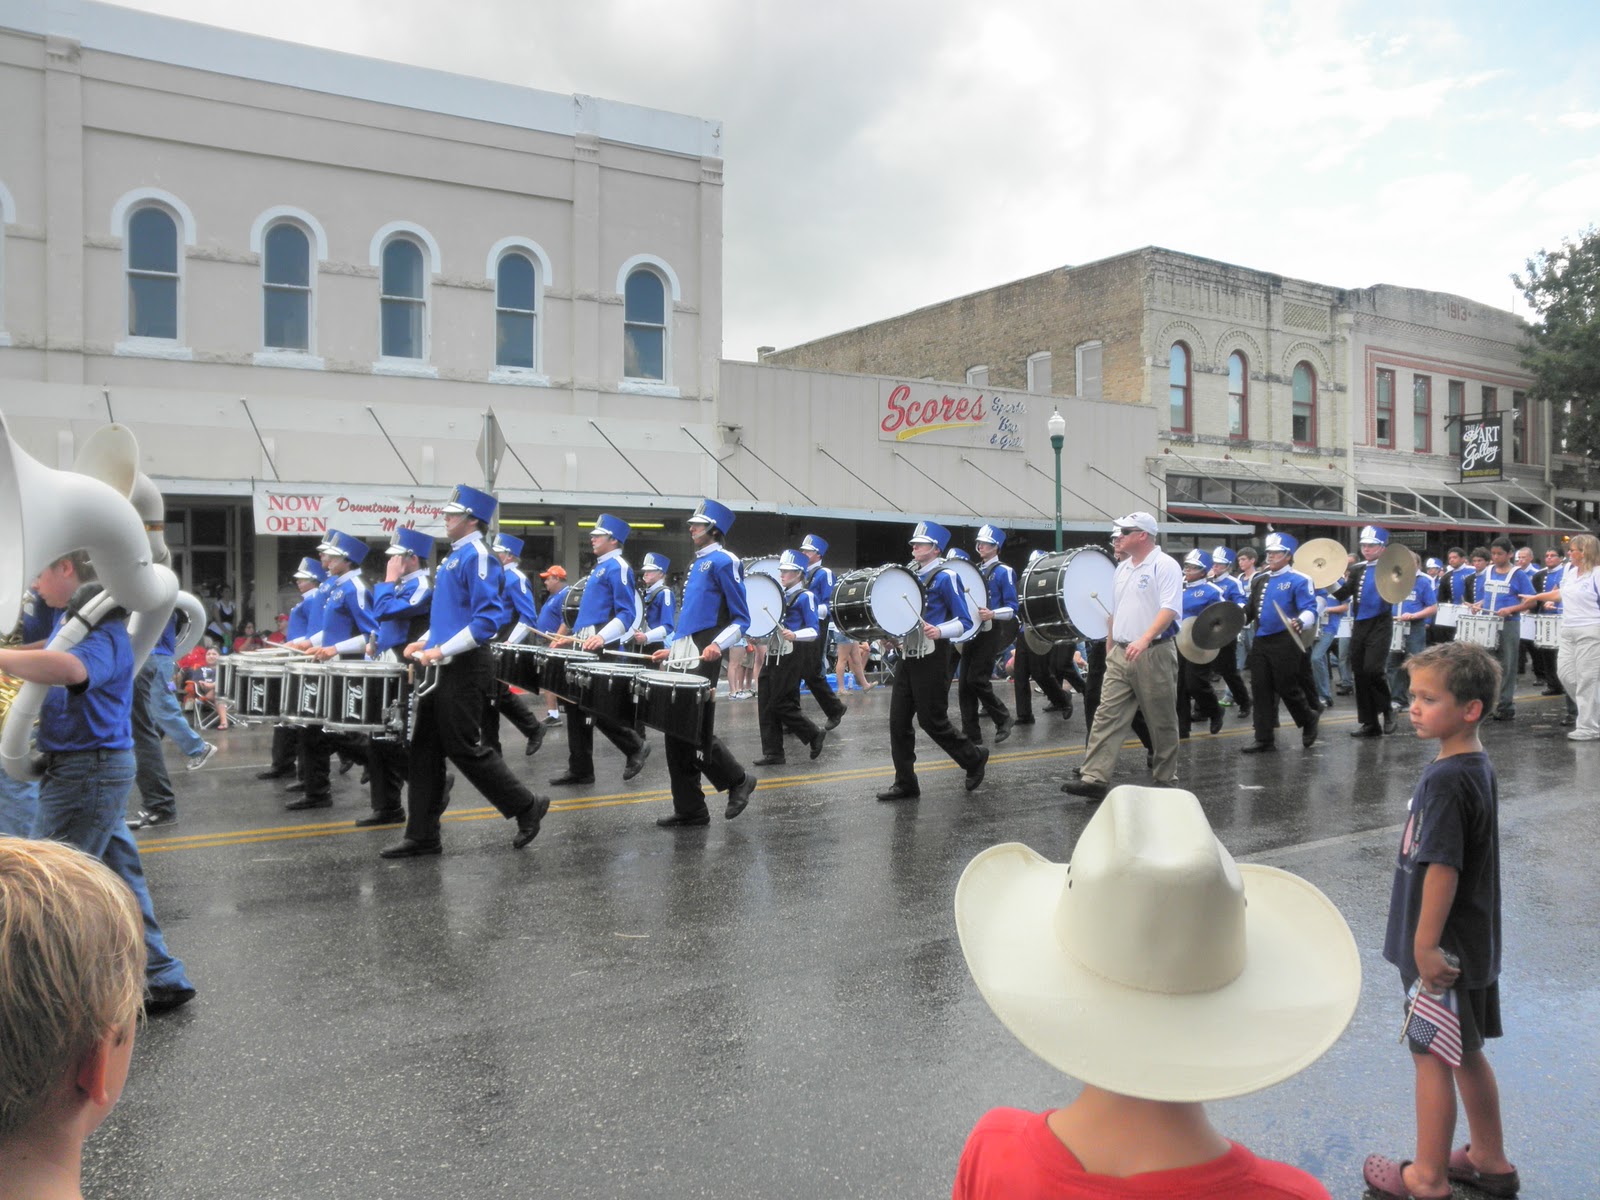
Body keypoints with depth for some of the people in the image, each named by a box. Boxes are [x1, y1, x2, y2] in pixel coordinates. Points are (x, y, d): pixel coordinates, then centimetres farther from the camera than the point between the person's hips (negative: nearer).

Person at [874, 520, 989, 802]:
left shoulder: (944, 578, -7)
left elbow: (965, 621, -9)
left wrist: (939, 631, -26)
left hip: (932, 659, -7)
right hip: (907, 657, 7)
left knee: (932, 721, -2)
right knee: (898, 722, 2)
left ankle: (974, 758, 21)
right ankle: (905, 784, 9)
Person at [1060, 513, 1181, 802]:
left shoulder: (1164, 565, -9)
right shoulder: (1123, 568, 16)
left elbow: (1169, 609, -20)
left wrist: (1145, 639, -33)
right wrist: (1109, 649, 20)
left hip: (1154, 654, -7)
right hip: (1120, 655, 7)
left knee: (1162, 722, 6)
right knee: (1107, 716, -3)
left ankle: (1166, 780, 20)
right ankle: (1095, 779, -7)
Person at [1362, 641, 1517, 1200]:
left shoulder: (1444, 781, -25)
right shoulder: (1479, 766, 4)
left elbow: (1442, 867, -25)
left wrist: (1425, 945, -19)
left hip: (1443, 951, -9)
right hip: (1474, 944, 9)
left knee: (1431, 1057, 6)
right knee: (1467, 1054, 21)